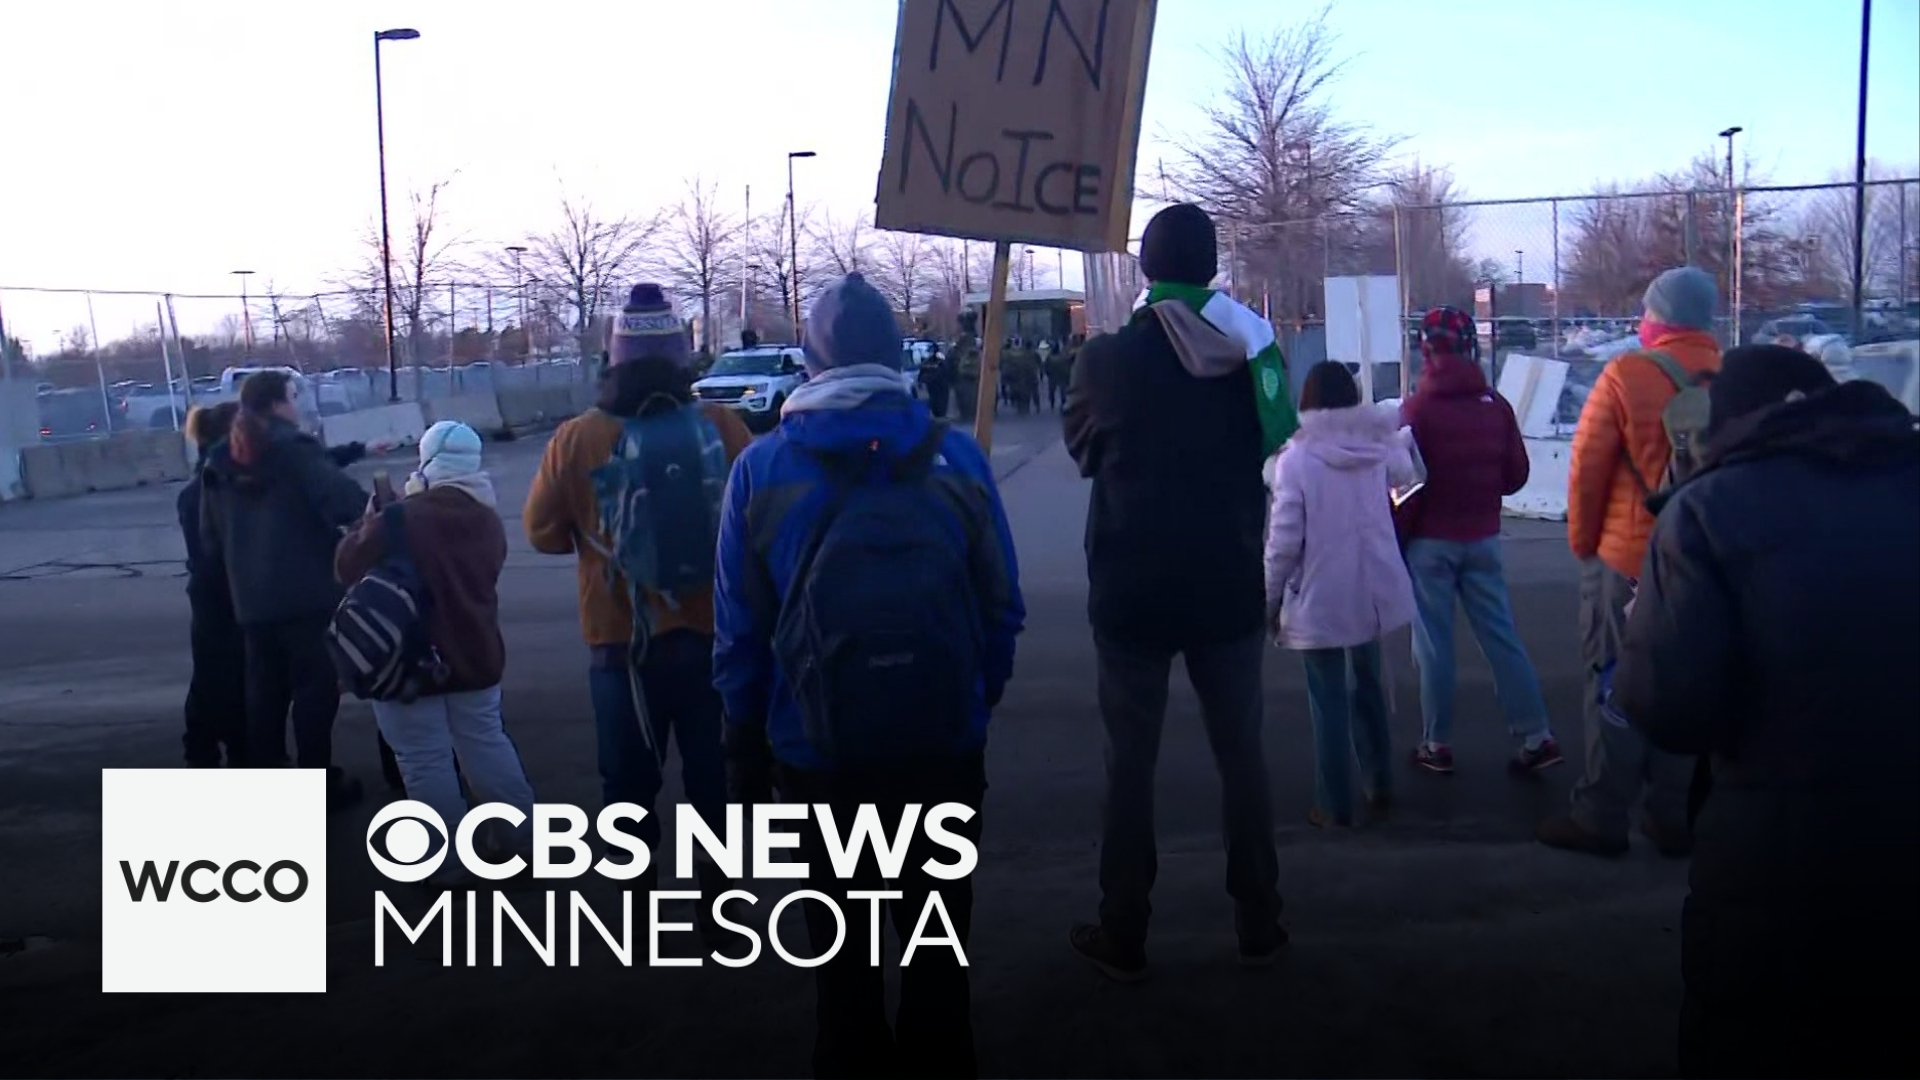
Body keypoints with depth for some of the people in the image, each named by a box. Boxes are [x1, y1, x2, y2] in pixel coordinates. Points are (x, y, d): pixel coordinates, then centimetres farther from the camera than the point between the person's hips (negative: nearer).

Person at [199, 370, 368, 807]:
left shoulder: (220, 463, 10)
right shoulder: (295, 450, -10)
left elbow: (210, 540, 13)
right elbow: (346, 502, -21)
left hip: (251, 599, 6)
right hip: (307, 593, -6)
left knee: (264, 690, 14)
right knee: (315, 687, 1)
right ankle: (319, 784, 5)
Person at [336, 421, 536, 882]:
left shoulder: (402, 520, -17)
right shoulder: (488, 520, 3)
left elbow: (348, 567, -11)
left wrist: (372, 520, 6)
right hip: (475, 655, 6)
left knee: (426, 762, 3)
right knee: (486, 744, 18)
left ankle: (450, 862, 9)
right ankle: (525, 839, 23)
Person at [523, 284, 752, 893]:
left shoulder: (576, 440, -10)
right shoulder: (721, 428, -11)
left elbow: (543, 533, 2)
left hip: (621, 644, -1)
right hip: (710, 636, 1)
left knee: (630, 781, 14)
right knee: (711, 776, 16)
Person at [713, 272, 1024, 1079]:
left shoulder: (762, 469, -6)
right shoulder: (956, 456, -6)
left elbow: (739, 636, -5)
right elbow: (1002, 609, -5)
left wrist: (745, 760, 5)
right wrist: (974, 707, 10)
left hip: (818, 754, 0)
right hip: (945, 748, 1)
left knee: (842, 951, 17)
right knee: (937, 949, 17)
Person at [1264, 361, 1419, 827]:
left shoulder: (1295, 458, -15)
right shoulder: (1380, 449, 0)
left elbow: (1284, 540, -15)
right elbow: (1405, 471, 24)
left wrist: (1271, 599, -4)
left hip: (1319, 600, -5)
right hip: (1373, 593, 5)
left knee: (1328, 703, 6)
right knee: (1367, 688, 22)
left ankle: (1334, 805, 13)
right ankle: (1379, 787, 32)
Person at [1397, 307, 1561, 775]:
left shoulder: (1418, 408, -13)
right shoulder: (1496, 405, -1)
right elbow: (1516, 474, 2)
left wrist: (1397, 533, -1)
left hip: (1431, 541, -4)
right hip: (1482, 538, 4)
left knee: (1433, 644, 5)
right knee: (1501, 635, 9)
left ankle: (1437, 745, 11)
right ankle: (1536, 737, 8)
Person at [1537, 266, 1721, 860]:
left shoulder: (1627, 374, -12)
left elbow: (1587, 467, -10)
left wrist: (1582, 542, 3)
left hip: (1628, 559, -4)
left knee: (1616, 686, 5)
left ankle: (1601, 817, 10)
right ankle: (1674, 818, 20)